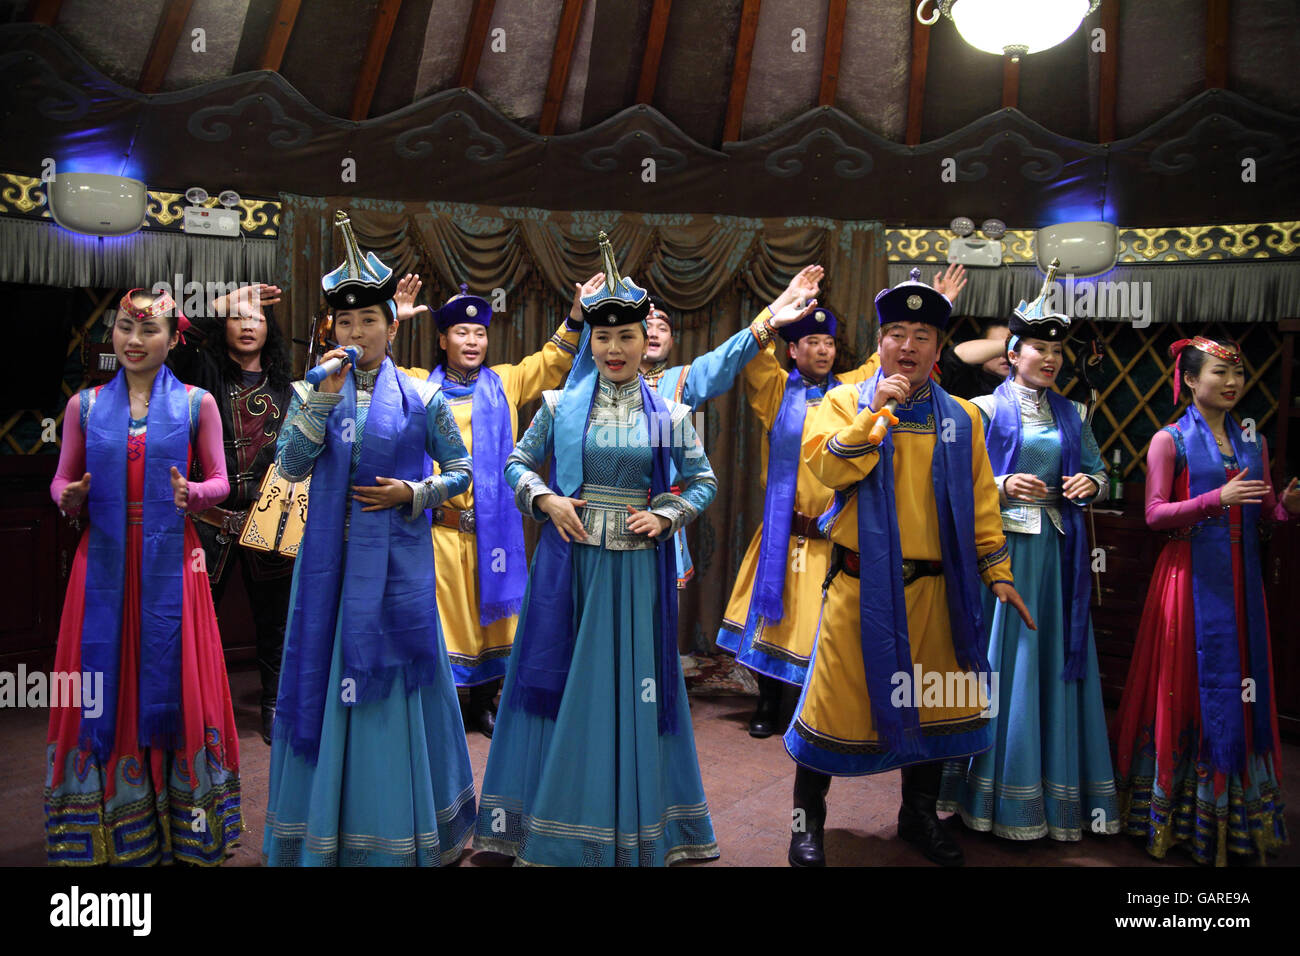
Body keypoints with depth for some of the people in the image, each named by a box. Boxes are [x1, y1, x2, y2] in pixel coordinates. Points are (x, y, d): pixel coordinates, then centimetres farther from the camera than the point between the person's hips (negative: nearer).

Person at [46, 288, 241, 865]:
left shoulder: (196, 403, 3)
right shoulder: (85, 405, 8)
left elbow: (220, 481, 4)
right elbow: (62, 481, 11)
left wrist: (192, 494, -17)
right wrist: (69, 498, -11)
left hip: (169, 563, -1)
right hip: (105, 562, 2)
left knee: (173, 682, 3)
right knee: (103, 687, 5)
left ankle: (184, 829, 17)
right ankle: (102, 835, 20)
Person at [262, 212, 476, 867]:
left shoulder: (422, 398, 2)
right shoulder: (312, 392, 7)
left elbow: (461, 471, 6)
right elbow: (290, 467, -5)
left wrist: (412, 493, -10)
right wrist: (323, 399, -13)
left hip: (397, 564, -2)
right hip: (329, 560, 2)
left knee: (392, 681, 3)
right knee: (324, 677, 6)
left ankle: (399, 832, 18)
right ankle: (321, 831, 21)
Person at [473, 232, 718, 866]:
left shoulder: (668, 414, 3)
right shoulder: (561, 405, 3)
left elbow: (703, 481, 8)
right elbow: (518, 464, 10)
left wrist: (666, 516, -9)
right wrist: (545, 499, -8)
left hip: (637, 567, 0)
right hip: (569, 561, 0)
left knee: (631, 684, 7)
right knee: (561, 682, 7)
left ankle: (631, 829, 24)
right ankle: (548, 824, 24)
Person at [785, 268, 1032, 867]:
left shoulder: (961, 418, 9)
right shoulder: (845, 401, 2)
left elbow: (980, 501, 10)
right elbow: (826, 467, -14)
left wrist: (998, 571, 5)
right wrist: (877, 411, -17)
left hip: (932, 587, 3)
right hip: (860, 583, -3)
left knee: (931, 702, 12)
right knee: (838, 698, 0)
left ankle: (919, 816, 33)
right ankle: (806, 821, 18)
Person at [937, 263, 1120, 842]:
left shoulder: (1072, 416, 13)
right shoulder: (985, 410, 0)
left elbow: (1098, 472, 16)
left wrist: (1091, 484, -6)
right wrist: (1003, 488, -17)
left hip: (1055, 553, 4)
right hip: (1002, 548, -4)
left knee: (1054, 663, 7)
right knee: (999, 660, 1)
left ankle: (1059, 793, 20)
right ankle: (1000, 796, 14)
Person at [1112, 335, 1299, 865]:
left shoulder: (1252, 441, 11)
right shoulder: (1170, 440, -4)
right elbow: (1155, 514, -10)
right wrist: (1217, 497, -21)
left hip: (1240, 576, 5)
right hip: (1190, 576, -5)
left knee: (1239, 688, 7)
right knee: (1189, 687, 0)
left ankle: (1231, 816, 19)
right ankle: (1175, 817, 13)